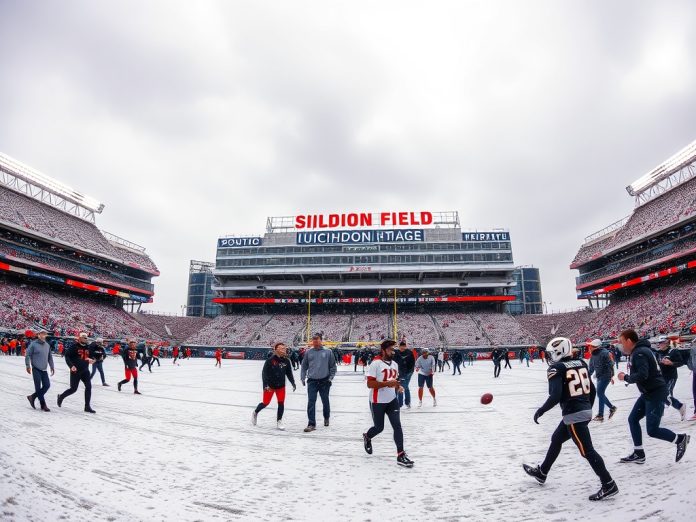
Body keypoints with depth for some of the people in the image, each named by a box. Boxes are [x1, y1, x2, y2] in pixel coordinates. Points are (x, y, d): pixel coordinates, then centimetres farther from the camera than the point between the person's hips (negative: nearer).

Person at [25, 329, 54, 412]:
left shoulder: (47, 345, 12)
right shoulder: (33, 344, -5)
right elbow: (27, 355, -5)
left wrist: (52, 367, 17)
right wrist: (28, 366, -11)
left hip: (44, 369, 6)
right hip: (36, 369, -6)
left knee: (47, 385, -1)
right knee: (38, 387, -3)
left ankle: (33, 397, 21)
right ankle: (43, 405, 4)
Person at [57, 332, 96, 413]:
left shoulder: (87, 347, 9)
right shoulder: (74, 346, -11)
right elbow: (67, 356, -12)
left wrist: (90, 360, 1)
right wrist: (71, 366, -23)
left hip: (85, 370, 6)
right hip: (75, 371, -6)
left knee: (88, 386, -5)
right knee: (73, 389, 3)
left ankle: (87, 406, 2)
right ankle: (61, 397, 35)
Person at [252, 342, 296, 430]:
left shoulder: (286, 361, -4)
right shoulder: (270, 360, -18)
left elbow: (289, 373, 6)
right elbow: (264, 373, -16)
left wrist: (293, 383, -1)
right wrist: (265, 385, -22)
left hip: (281, 386, 4)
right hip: (270, 386, -4)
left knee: (281, 403, -2)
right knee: (266, 403, 6)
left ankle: (279, 421, 15)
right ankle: (255, 413, 36)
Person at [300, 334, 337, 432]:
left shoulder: (328, 352, 0)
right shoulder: (308, 352, 4)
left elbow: (333, 366, 3)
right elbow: (304, 366, 9)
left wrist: (331, 377, -5)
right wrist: (302, 377, 2)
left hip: (324, 381, 0)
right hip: (312, 381, 1)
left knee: (325, 401, 14)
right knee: (311, 402, -5)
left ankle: (326, 418, 38)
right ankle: (311, 424, 0)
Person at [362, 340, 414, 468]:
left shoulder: (395, 364, 6)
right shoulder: (375, 363, -18)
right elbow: (370, 384, -21)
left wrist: (398, 387, -1)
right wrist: (387, 383, -28)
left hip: (392, 400, 5)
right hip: (377, 401, -5)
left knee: (397, 425, -4)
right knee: (379, 427, 11)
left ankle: (400, 455, 3)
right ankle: (367, 437, 44)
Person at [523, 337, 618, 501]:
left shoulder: (556, 369, -13)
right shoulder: (581, 363, 8)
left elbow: (556, 396, -21)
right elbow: (592, 390, 13)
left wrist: (541, 411, -8)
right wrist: (587, 408, 27)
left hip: (573, 414, -10)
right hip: (585, 410, 10)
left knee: (587, 451, 0)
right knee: (556, 439, 21)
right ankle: (541, 472, 33)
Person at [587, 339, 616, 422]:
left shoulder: (604, 353, -16)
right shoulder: (593, 356, 9)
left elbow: (610, 365, -19)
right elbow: (591, 368, 18)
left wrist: (611, 376, -23)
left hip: (605, 376, -8)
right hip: (599, 377, 8)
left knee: (600, 394, -8)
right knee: (600, 394, 12)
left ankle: (600, 415, -1)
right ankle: (612, 407, 32)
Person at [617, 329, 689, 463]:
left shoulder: (639, 353, -21)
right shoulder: (638, 351, 10)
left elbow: (642, 375, -30)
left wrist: (625, 377, -15)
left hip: (656, 393, -10)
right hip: (649, 393, 10)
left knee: (652, 430, -5)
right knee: (633, 419, 11)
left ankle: (680, 439, 17)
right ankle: (638, 454, 18)